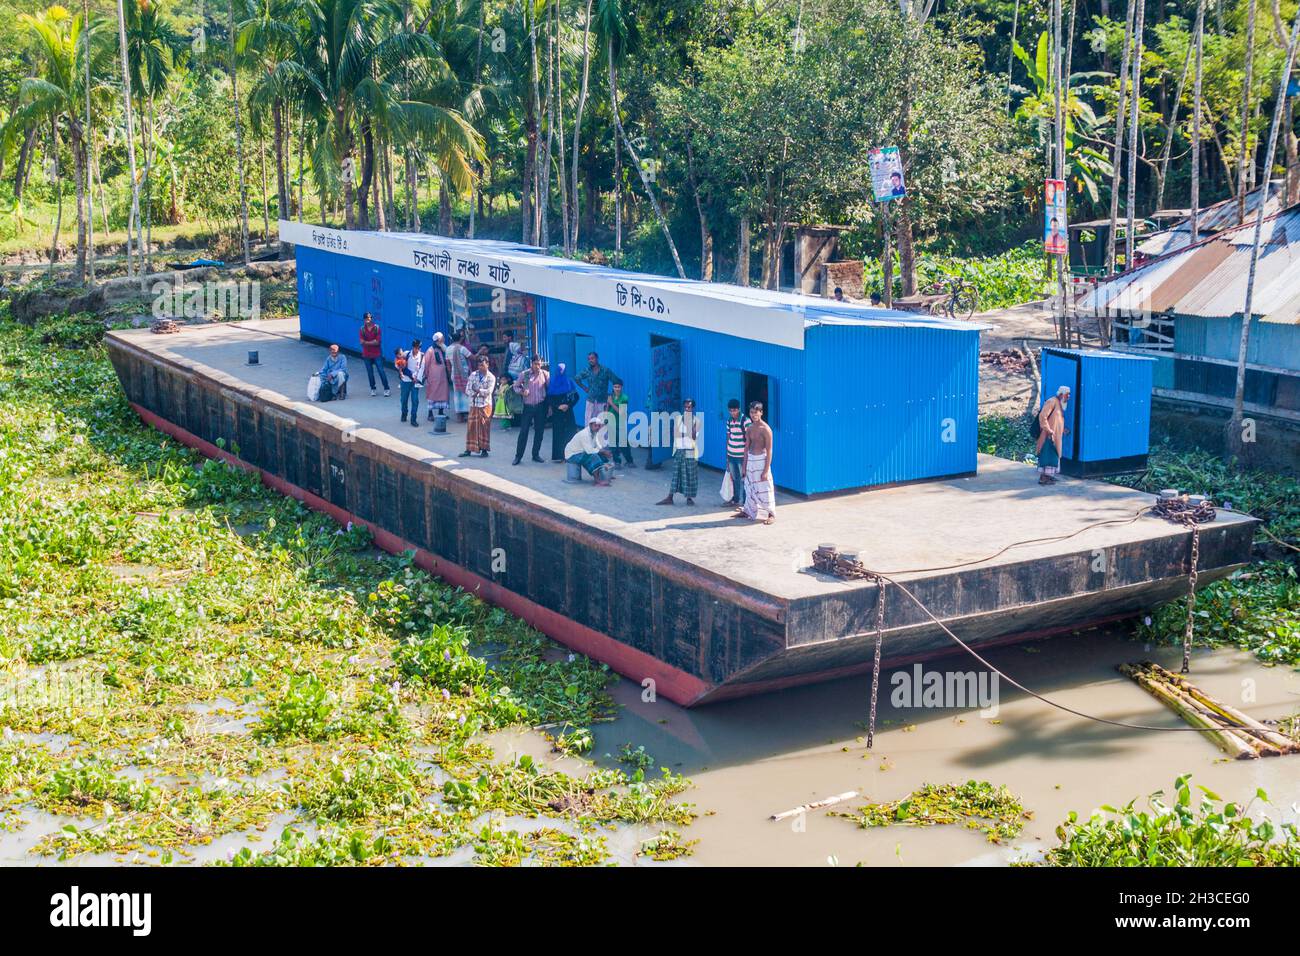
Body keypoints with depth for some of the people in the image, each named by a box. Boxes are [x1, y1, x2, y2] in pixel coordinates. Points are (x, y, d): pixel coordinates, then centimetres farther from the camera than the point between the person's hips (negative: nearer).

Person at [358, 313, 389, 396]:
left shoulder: (377, 328, -8)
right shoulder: (362, 329, -2)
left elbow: (377, 342, -13)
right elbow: (362, 342, -10)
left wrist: (367, 343, -13)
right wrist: (372, 342, -16)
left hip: (377, 354, -2)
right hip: (367, 354, 2)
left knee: (381, 371, -3)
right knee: (370, 372, 8)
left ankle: (386, 389, 3)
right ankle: (372, 389, 20)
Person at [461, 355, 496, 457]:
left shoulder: (491, 377, -4)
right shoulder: (473, 375, 4)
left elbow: (489, 391, -16)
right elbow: (468, 391, -2)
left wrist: (477, 390, -11)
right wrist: (480, 393, -12)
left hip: (485, 405, -3)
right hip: (474, 405, 3)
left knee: (484, 428, 1)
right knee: (471, 427, 4)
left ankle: (484, 450, 8)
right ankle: (468, 450, 9)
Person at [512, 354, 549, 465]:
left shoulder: (545, 374, 1)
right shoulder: (525, 374, -1)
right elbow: (516, 386, 8)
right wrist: (522, 391, -13)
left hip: (541, 406, 2)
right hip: (528, 406, -1)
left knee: (539, 431, 7)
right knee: (523, 431, -2)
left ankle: (536, 454, 19)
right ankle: (518, 456, 4)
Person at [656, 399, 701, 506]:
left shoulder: (696, 421, -2)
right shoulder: (678, 419, 7)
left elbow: (694, 436, -12)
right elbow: (674, 434, 7)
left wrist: (691, 423, -17)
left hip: (690, 451, -3)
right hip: (678, 450, 3)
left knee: (690, 475, 0)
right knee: (675, 473, 3)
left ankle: (689, 498, 10)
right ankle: (670, 498, 3)